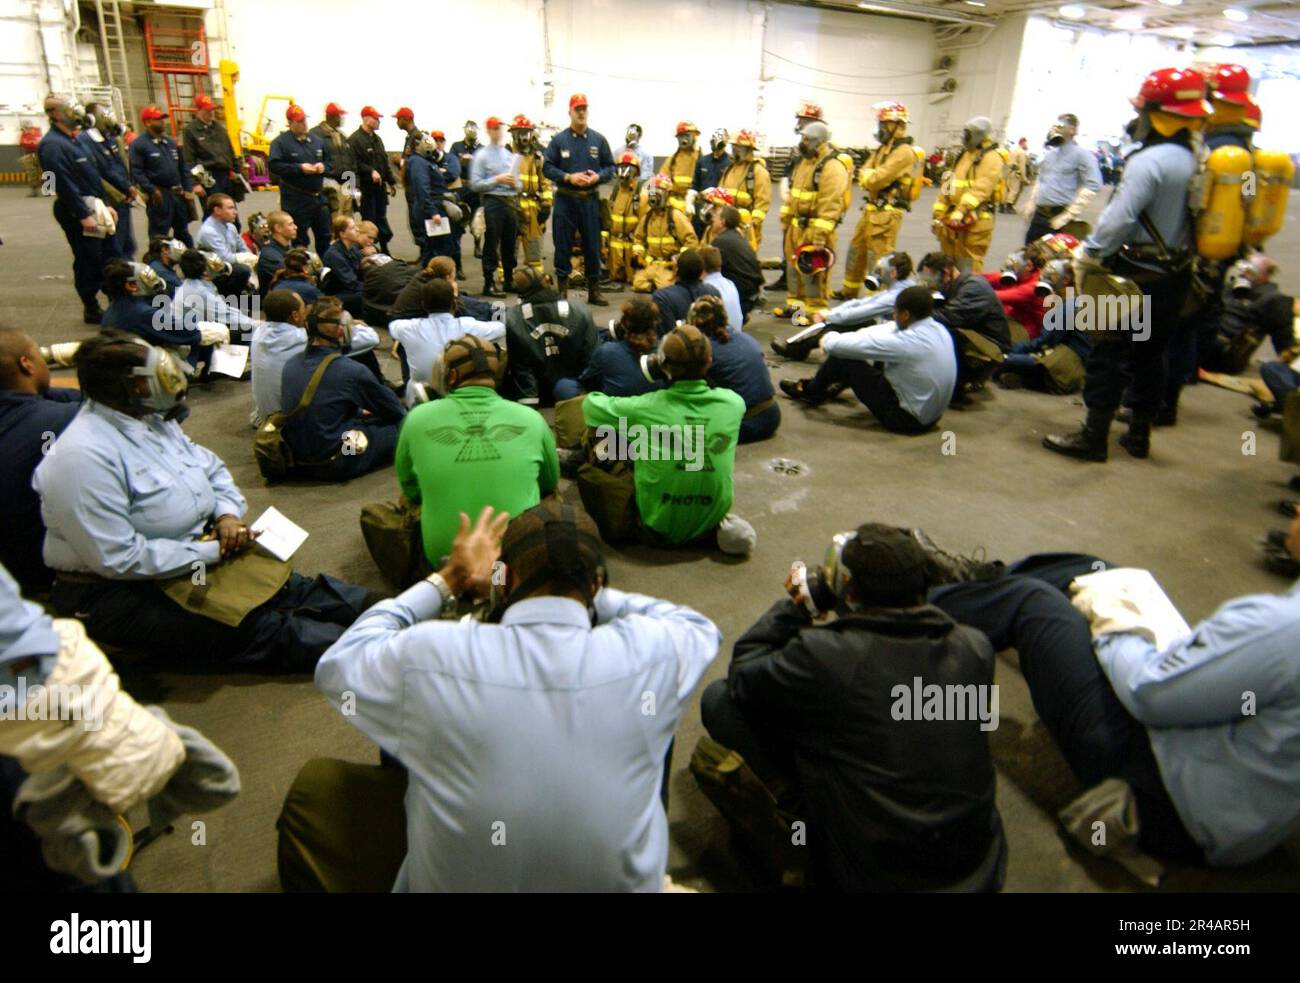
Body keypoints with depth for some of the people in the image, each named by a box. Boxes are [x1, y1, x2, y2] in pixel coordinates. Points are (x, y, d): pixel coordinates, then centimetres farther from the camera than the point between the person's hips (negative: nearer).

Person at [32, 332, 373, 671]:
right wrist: (208, 553, -19)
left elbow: (211, 467, 16)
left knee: (293, 591, -6)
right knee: (253, 629, -24)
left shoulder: (154, 420, 3)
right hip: (119, 592, -8)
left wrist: (228, 512, -4)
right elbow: (119, 559, -26)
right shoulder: (83, 456, -24)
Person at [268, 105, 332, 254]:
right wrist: (299, 168, -20)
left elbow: (330, 160, 20)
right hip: (295, 200, -5)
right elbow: (273, 165, -15)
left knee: (324, 236, 12)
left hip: (318, 197, 6)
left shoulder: (317, 140, 12)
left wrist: (323, 166, -3)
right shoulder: (281, 142, -6)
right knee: (299, 240, 1)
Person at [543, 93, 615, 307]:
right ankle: (562, 289, 12)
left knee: (592, 245, 5)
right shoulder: (558, 140, 1)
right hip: (565, 199, -1)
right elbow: (547, 168, -1)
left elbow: (610, 167, 9)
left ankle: (594, 291, 14)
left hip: (590, 200, 2)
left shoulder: (598, 140, 6)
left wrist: (598, 177, -10)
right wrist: (568, 177, -13)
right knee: (563, 246, 3)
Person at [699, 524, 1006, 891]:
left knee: (719, 698, -2)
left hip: (868, 875, -5)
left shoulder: (821, 654, -23)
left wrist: (794, 605, 5)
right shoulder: (976, 648, -9)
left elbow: (742, 673, -5)